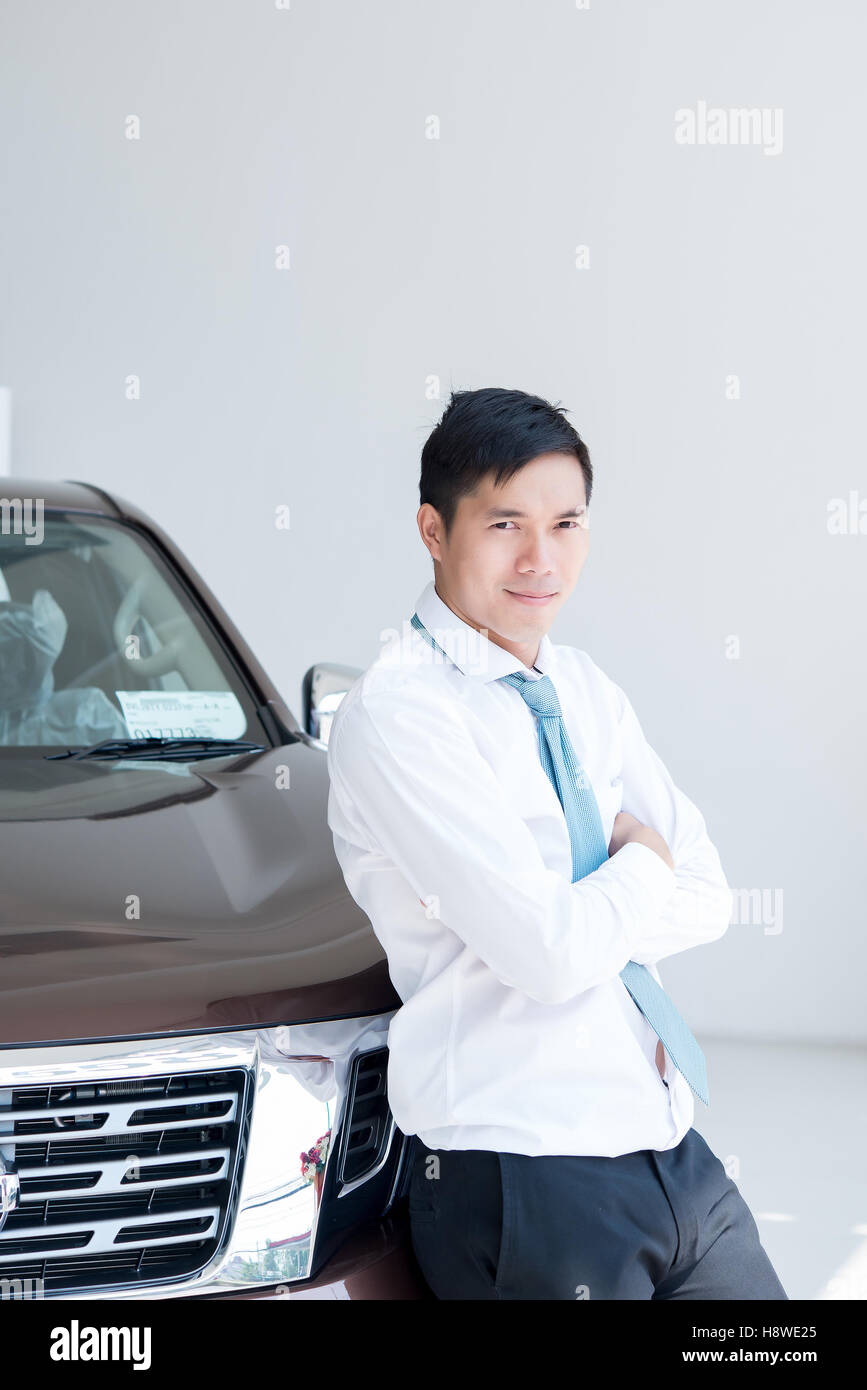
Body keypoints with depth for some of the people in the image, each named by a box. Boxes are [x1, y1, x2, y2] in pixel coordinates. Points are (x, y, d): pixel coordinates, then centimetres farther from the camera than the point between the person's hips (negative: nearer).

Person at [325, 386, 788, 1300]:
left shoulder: (584, 692, 11)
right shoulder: (397, 711, -14)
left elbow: (707, 897, 6)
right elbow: (550, 952, -20)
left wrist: (572, 915, -10)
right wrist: (642, 864, -2)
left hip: (677, 1157, 7)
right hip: (526, 1181, -7)